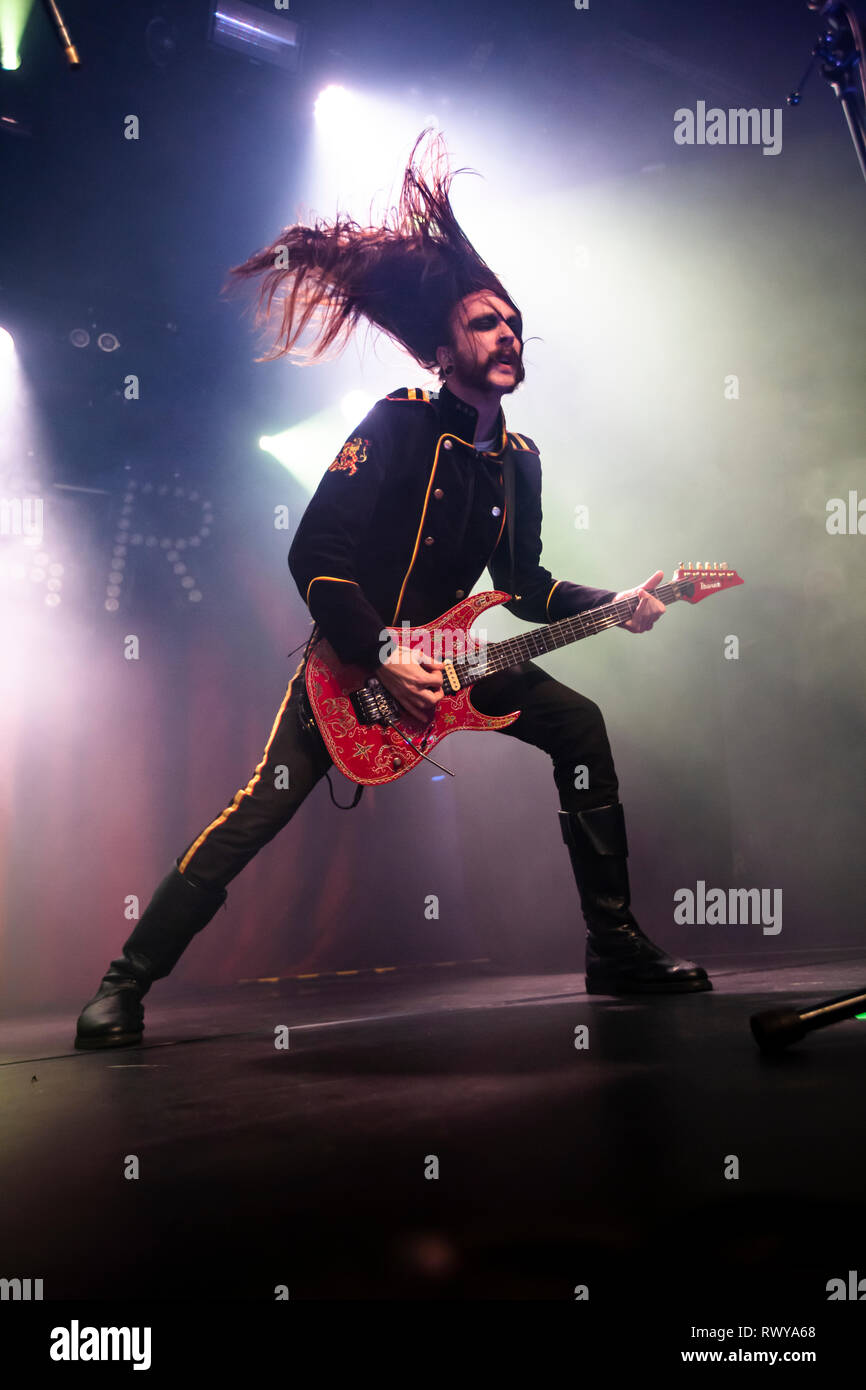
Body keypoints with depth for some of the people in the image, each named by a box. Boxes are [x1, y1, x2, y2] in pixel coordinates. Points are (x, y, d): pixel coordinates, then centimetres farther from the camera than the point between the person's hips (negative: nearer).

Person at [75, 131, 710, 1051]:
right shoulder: (400, 423, -14)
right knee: (264, 806, -17)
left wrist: (611, 605, -1)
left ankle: (616, 950, 5)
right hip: (354, 656, -6)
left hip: (446, 648, 7)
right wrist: (384, 656, -22)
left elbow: (523, 584, 13)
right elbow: (314, 555, -20)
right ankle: (127, 981, -4)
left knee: (579, 728, -4)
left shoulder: (519, 458, 8)